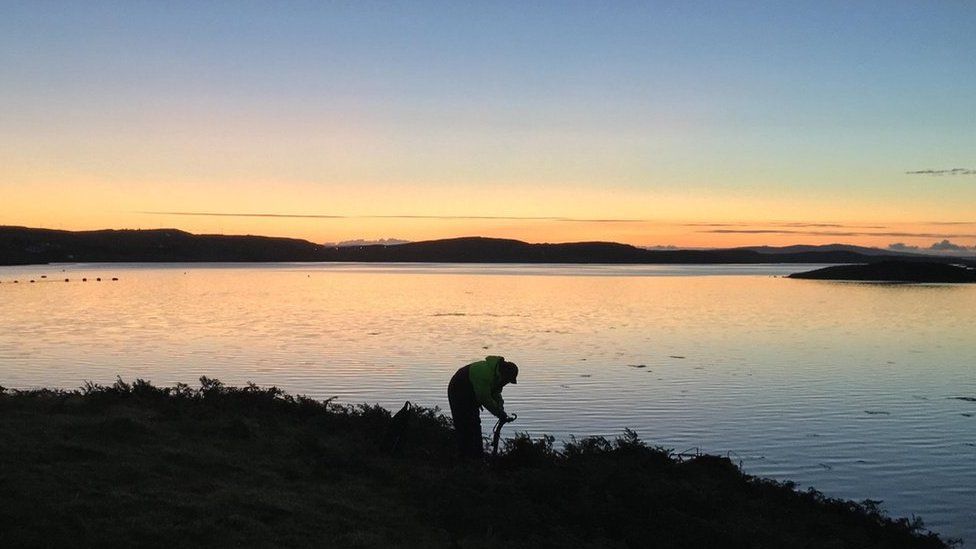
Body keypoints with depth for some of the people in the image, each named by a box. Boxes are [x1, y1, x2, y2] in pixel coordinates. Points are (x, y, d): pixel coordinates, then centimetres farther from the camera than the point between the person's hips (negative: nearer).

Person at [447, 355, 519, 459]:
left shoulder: (497, 374, -3)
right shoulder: (485, 373, -34)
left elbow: (496, 393, 7)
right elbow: (485, 399, -31)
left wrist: (501, 409, -8)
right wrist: (499, 413, -23)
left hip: (471, 395, 10)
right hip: (459, 393, -10)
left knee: (475, 424, 12)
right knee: (464, 426, -12)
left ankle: (478, 455, 19)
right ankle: (465, 456, -9)